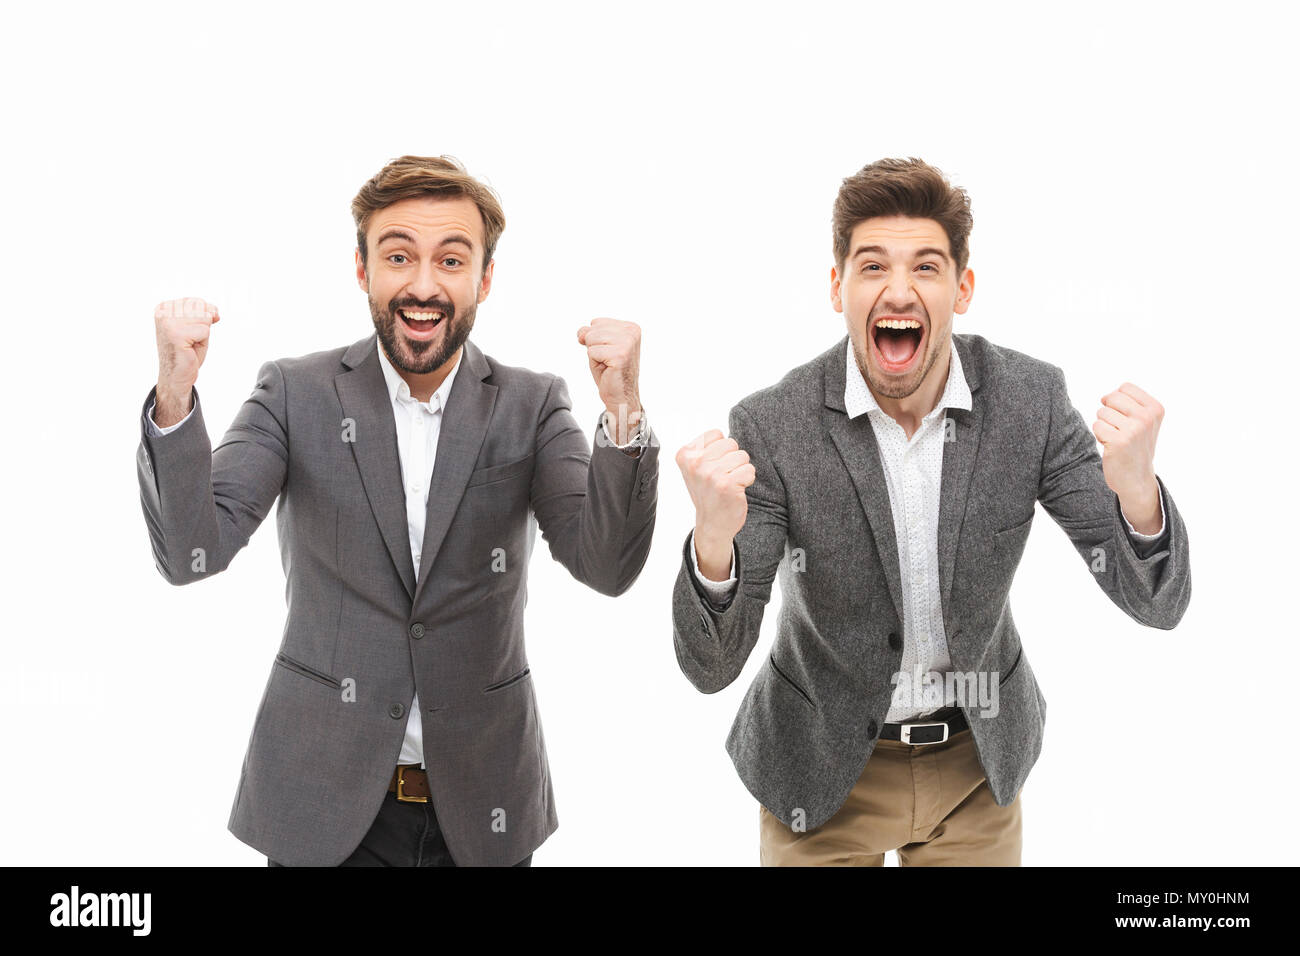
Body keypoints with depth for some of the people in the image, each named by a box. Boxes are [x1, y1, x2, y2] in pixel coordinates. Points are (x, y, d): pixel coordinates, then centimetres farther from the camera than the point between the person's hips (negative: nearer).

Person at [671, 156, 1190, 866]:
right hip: (825, 771, -2)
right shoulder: (769, 427, -22)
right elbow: (710, 667, -22)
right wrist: (714, 537, -44)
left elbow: (1156, 603, -16)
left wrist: (1136, 490, -38)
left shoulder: (1031, 399, -15)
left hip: (980, 759, 2)